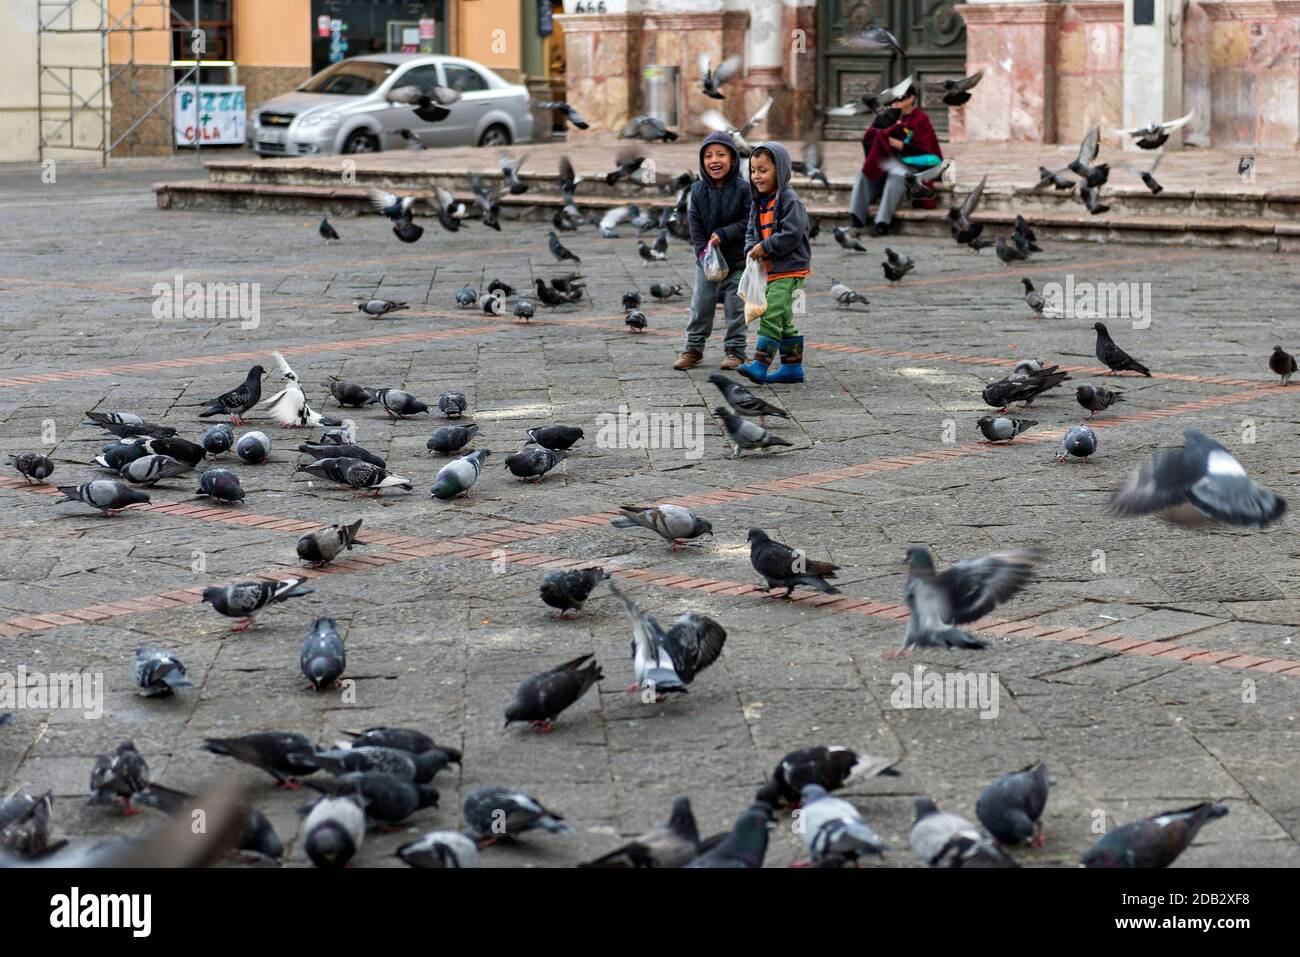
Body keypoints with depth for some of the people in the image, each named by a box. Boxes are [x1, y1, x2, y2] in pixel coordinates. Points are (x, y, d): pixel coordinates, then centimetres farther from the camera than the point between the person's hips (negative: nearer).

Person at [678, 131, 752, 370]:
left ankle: (734, 350, 14)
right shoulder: (698, 190, -2)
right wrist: (704, 251, -13)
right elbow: (695, 225, -2)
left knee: (735, 306, 4)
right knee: (700, 305, 6)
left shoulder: (743, 189, -10)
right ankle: (693, 349, 16)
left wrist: (724, 234, -21)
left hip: (737, 260, -2)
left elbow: (749, 222, -12)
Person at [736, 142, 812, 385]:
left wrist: (765, 248, -18)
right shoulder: (759, 203, 14)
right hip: (772, 270, 9)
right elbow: (751, 231, 18)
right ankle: (792, 366, 20)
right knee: (783, 320, 13)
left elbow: (792, 234, -22)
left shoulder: (789, 200, -14)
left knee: (771, 314, -16)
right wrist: (752, 249, -3)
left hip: (789, 269, -9)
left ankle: (759, 365, -20)